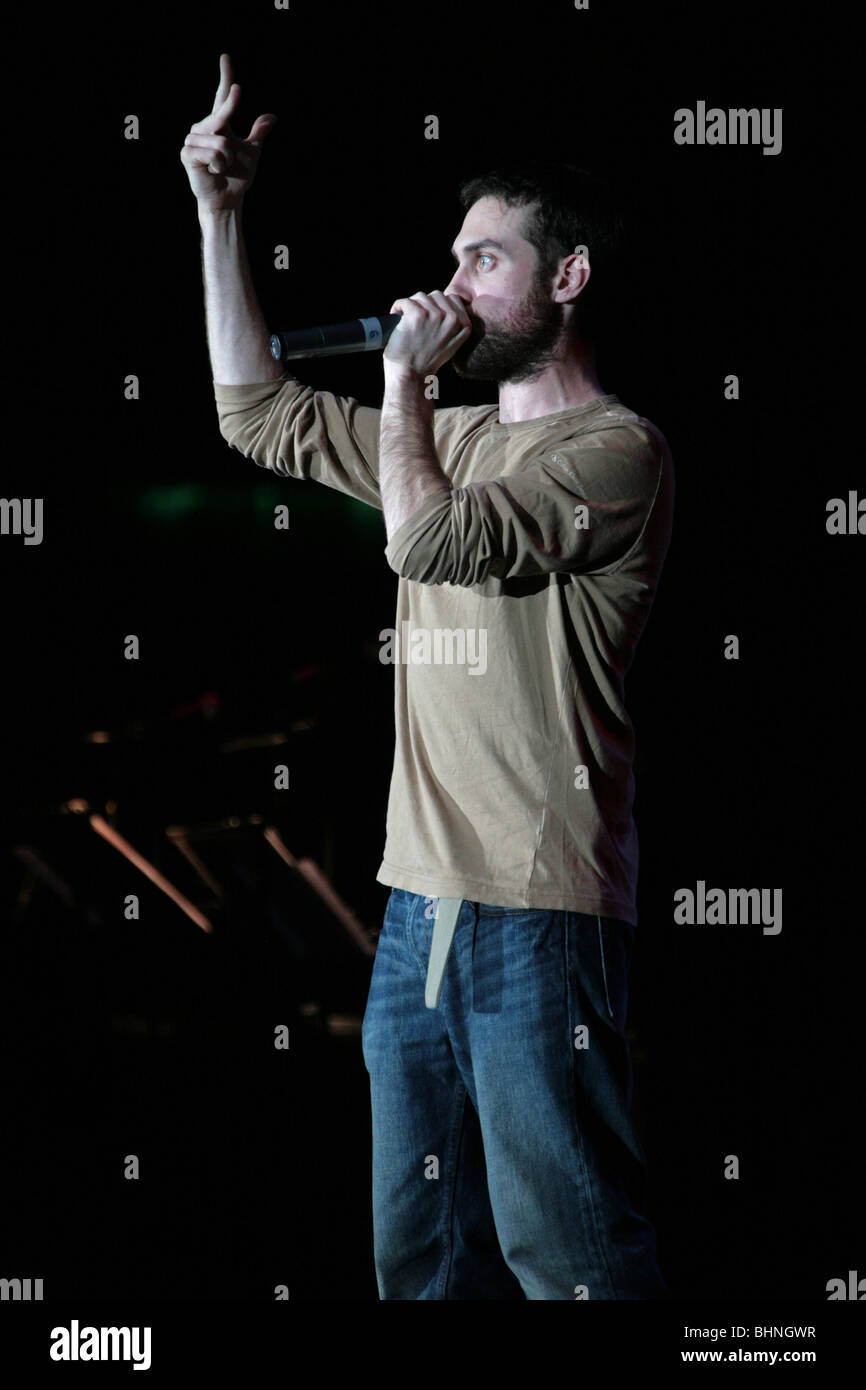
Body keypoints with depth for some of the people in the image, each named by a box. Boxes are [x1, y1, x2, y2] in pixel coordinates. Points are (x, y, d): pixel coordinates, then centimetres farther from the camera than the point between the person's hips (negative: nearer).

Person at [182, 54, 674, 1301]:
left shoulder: (617, 450, -8)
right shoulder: (454, 437, 18)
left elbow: (432, 538, -20)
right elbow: (260, 414, 23)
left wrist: (404, 374, -5)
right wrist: (218, 214, 20)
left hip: (539, 914, -8)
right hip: (420, 907, 8)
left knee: (564, 1246, -6)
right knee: (421, 1246, 12)